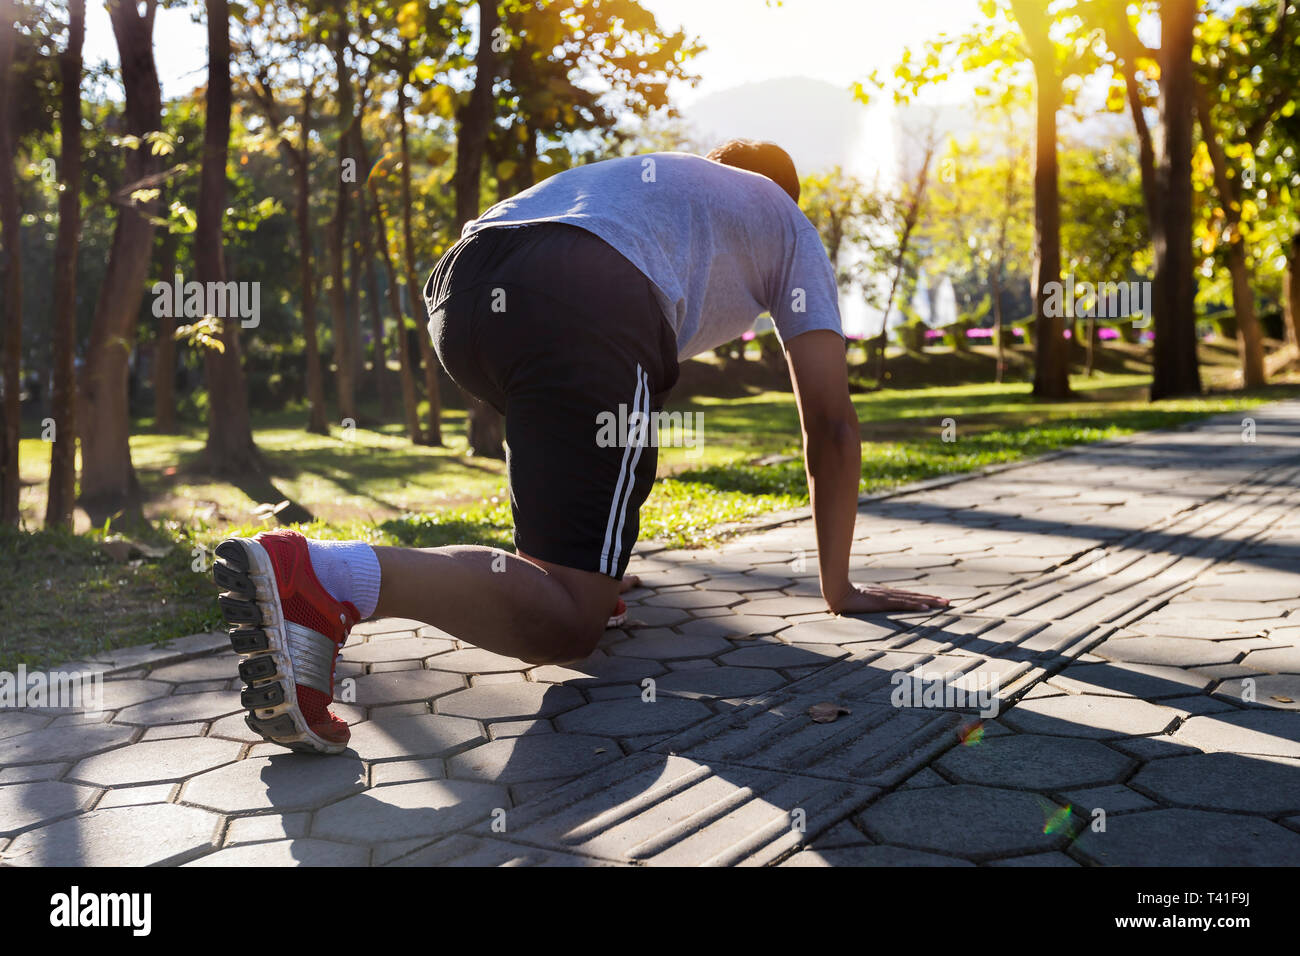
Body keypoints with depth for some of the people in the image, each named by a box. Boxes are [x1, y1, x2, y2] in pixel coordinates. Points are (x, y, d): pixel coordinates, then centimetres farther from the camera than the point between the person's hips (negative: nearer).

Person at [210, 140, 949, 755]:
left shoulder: (651, 179, 45)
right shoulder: (789, 226, 31)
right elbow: (831, 424, 23)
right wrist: (839, 588, 29)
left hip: (460, 287, 7)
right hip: (586, 309, -7)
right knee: (569, 619, -9)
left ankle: (591, 560, 22)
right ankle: (321, 578, -27)